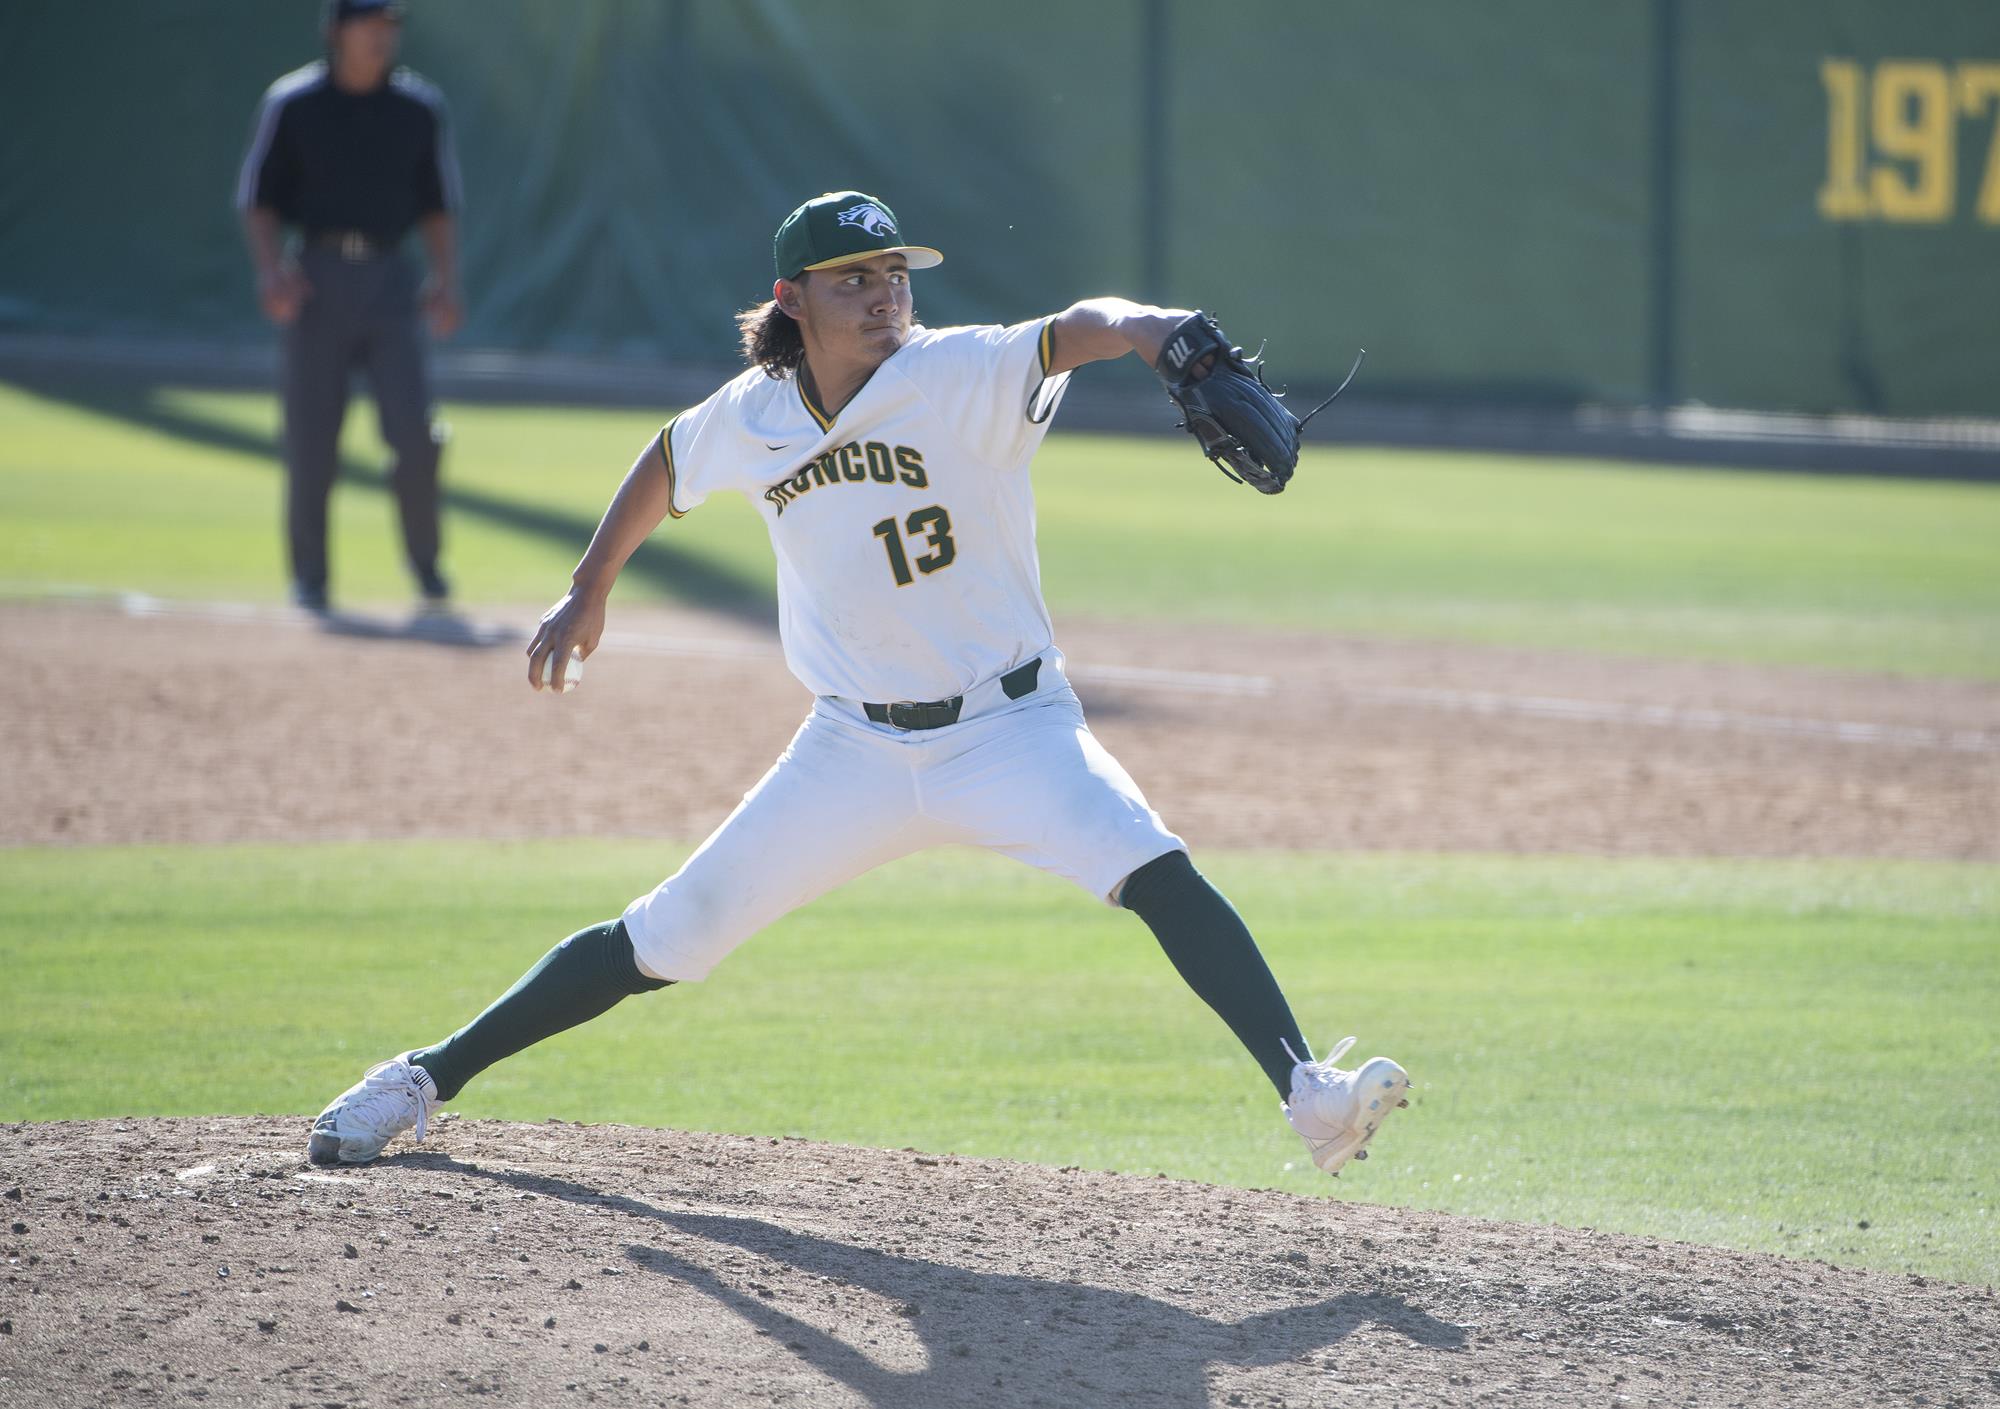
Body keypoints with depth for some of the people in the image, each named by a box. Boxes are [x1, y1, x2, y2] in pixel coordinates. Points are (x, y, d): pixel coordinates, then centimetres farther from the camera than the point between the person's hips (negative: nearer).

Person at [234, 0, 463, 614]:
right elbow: (258, 199, 4)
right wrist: (270, 269, -12)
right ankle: (309, 578, 11)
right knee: (311, 437, -1)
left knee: (413, 432, -9)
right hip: (318, 278, -1)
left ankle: (425, 565, 7)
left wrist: (446, 278, 1)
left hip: (389, 279, 1)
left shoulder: (419, 108, 9)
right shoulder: (291, 104, 2)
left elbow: (438, 204, 15)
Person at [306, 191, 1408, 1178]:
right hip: (855, 748, 3)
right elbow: (665, 465, 20)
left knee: (1155, 873, -29)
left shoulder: (964, 378, -15)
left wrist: (1163, 334, -54)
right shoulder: (750, 420, -2)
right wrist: (589, 590, 23)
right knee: (667, 938, 2)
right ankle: (428, 1079, 15)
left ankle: (1306, 1092, -34)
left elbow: (1080, 330, -34)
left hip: (1009, 731, -3)